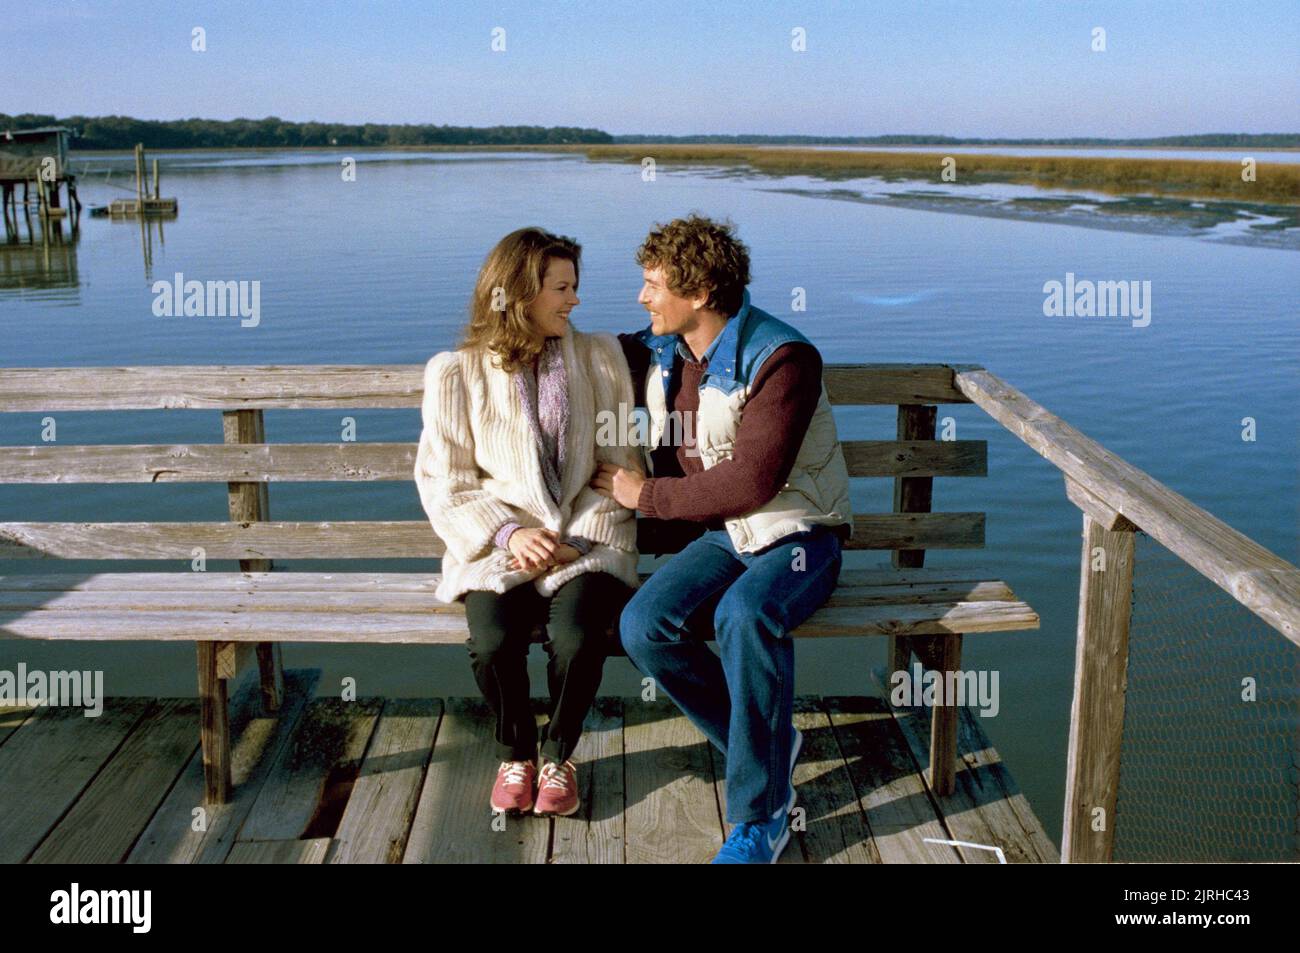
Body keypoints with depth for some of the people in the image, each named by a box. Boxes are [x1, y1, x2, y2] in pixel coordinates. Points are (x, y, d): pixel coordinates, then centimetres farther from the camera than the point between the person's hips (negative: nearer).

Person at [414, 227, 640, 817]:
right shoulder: (455, 373, 3)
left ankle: (559, 756, 4)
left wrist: (575, 540, -7)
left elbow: (618, 463, 7)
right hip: (500, 544, 0)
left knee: (577, 639, -28)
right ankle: (516, 754, 5)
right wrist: (508, 534, -13)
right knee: (493, 643, -28)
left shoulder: (600, 356, 8)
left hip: (587, 541, 1)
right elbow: (446, 483, 2)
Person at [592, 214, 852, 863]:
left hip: (796, 534, -6)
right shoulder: (659, 352, 6)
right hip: (722, 536, 6)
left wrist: (645, 495, -13)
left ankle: (760, 816, -19)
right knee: (643, 626, -22)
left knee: (745, 614, -38)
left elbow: (750, 483, -23)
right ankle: (767, 745, 1)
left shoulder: (781, 358, -17)